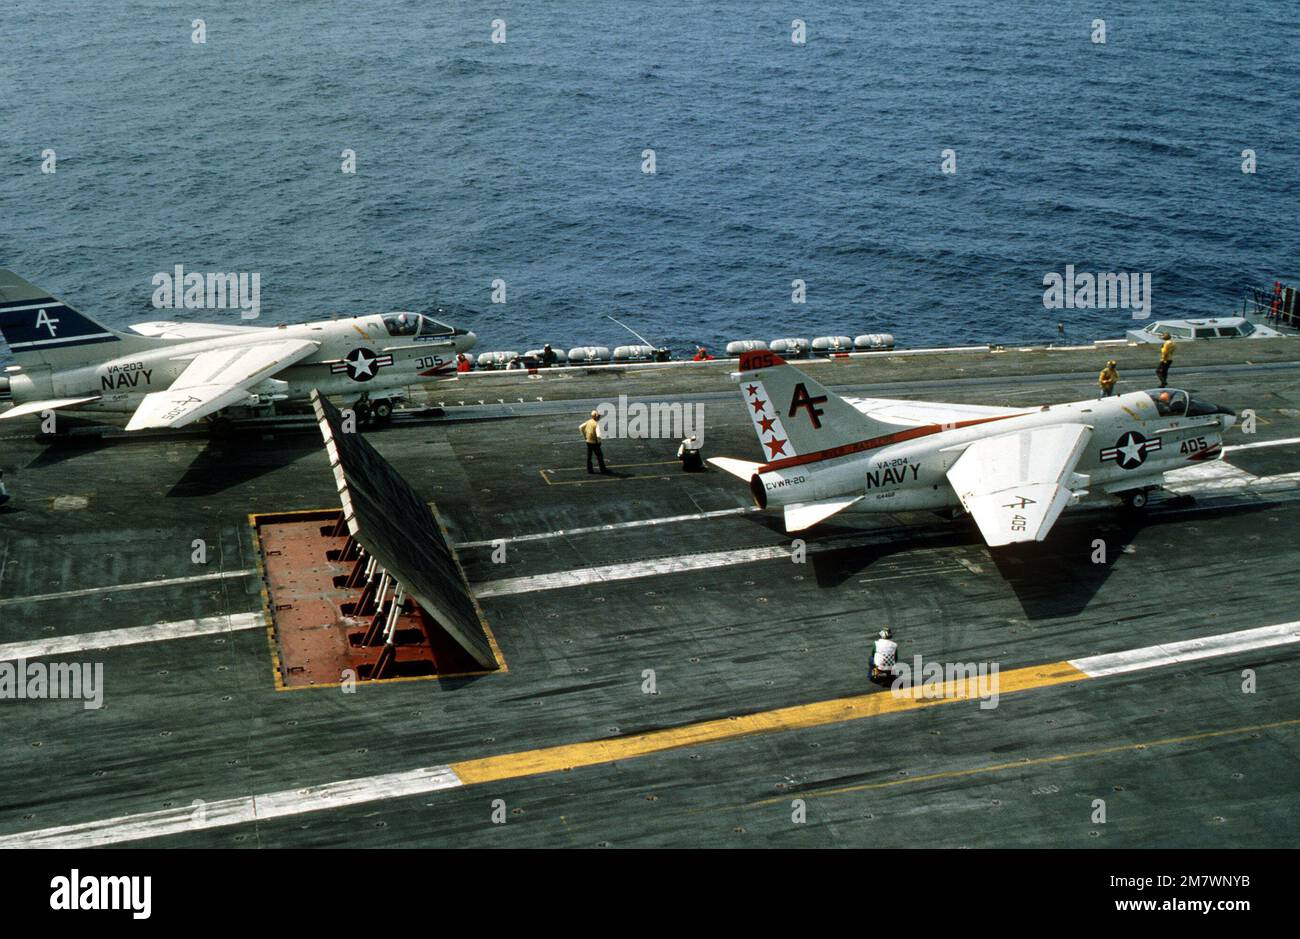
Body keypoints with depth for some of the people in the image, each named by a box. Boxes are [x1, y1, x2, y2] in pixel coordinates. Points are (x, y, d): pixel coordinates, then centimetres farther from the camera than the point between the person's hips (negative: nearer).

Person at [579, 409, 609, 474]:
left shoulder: (588, 422, 2)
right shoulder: (597, 424, -19)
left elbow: (580, 427, 9)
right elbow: (598, 434, -31)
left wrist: (584, 436, 15)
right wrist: (599, 440, -14)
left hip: (588, 441, 7)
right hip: (595, 442, -7)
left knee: (589, 456, 13)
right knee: (600, 456, 6)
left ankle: (589, 469, 18)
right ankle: (603, 469, 13)